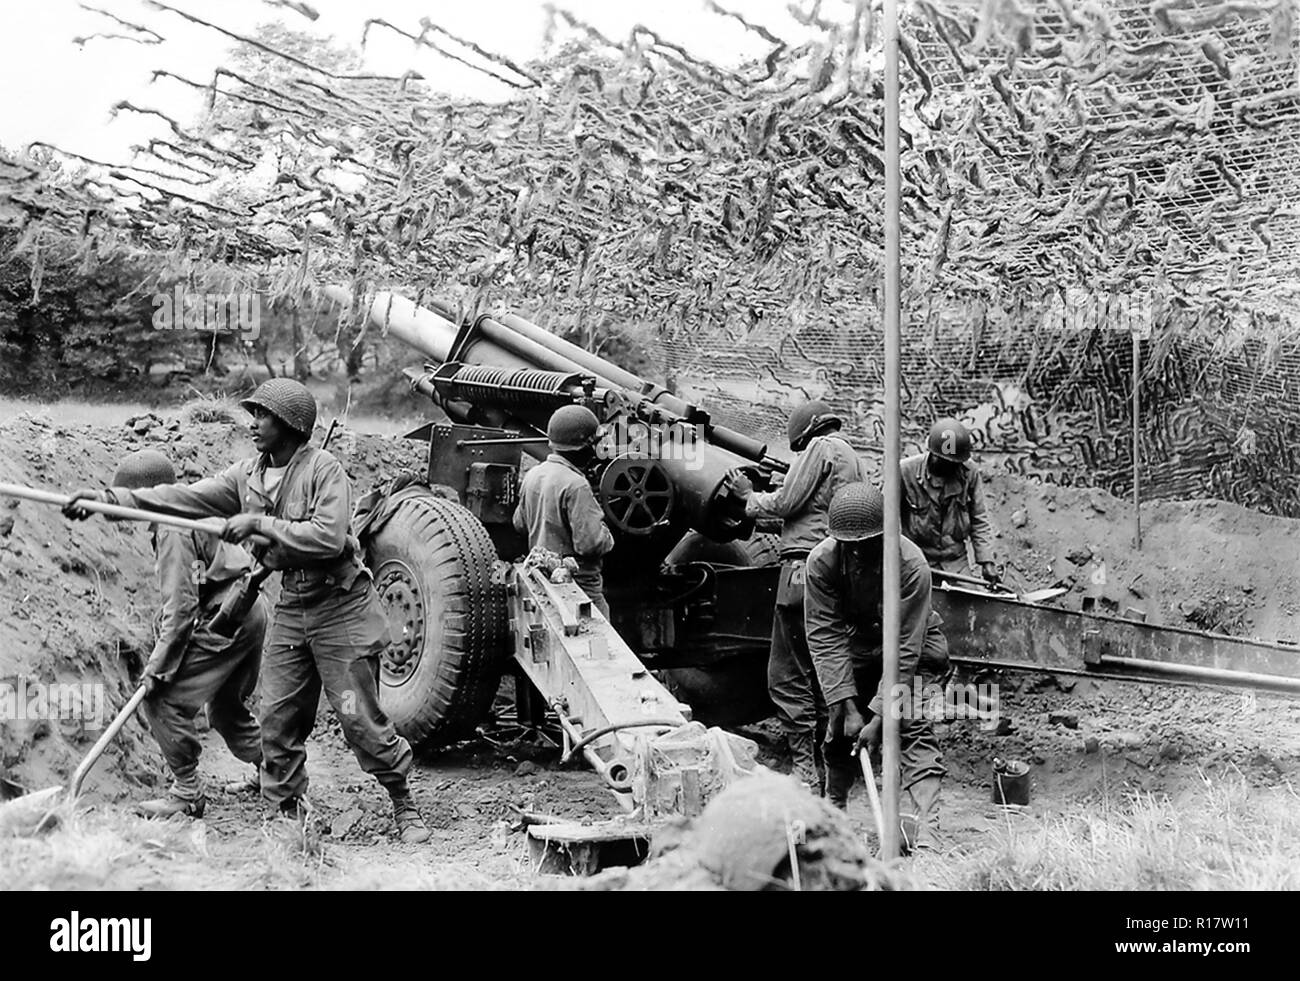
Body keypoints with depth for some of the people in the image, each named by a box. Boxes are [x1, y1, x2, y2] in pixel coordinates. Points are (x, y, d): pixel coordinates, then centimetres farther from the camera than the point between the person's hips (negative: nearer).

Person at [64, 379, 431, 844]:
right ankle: (290, 816, 16)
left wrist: (260, 523, -21)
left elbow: (328, 538, -25)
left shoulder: (324, 469, -14)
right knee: (278, 720, 5)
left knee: (361, 720, -4)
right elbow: (185, 497, 3)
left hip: (341, 608, -7)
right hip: (291, 608, 7)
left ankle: (405, 809, 11)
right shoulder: (247, 475, 7)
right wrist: (110, 497, -4)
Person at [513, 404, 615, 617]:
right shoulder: (575, 486, -22)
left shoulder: (533, 476, 4)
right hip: (578, 582, -9)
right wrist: (607, 537, -5)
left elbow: (520, 524, 18)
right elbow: (590, 542, -25)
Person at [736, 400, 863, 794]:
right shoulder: (854, 459, 23)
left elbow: (786, 503, -8)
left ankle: (804, 768, -11)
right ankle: (824, 768, 15)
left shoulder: (822, 448, -3)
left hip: (806, 566, -9)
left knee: (787, 676, -7)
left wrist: (750, 498, 9)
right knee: (822, 674, 13)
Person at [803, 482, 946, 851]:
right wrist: (848, 706, -28)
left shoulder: (911, 564, -33)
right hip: (855, 647, 3)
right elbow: (825, 637, -22)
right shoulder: (822, 561, -24)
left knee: (914, 729, -20)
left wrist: (879, 716, -33)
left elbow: (906, 648, -31)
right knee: (840, 731, 2)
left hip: (911, 646, -3)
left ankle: (920, 832, -28)